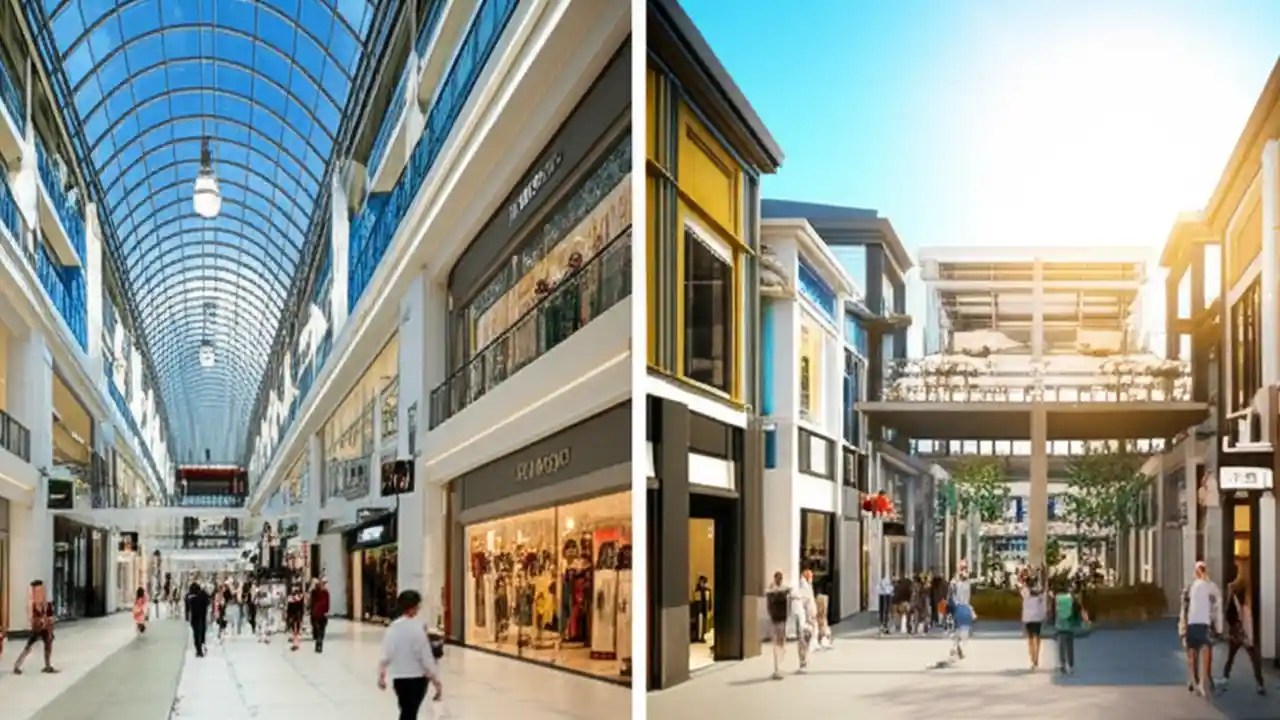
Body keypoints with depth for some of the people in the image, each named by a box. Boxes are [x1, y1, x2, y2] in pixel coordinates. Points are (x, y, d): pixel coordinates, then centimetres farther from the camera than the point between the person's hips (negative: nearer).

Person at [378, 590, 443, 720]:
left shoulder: (393, 627, -1)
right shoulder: (417, 628, -16)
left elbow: (385, 655, 3)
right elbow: (426, 658, -14)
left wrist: (381, 675, 18)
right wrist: (436, 681, -7)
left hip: (398, 678, 5)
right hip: (417, 678, -5)